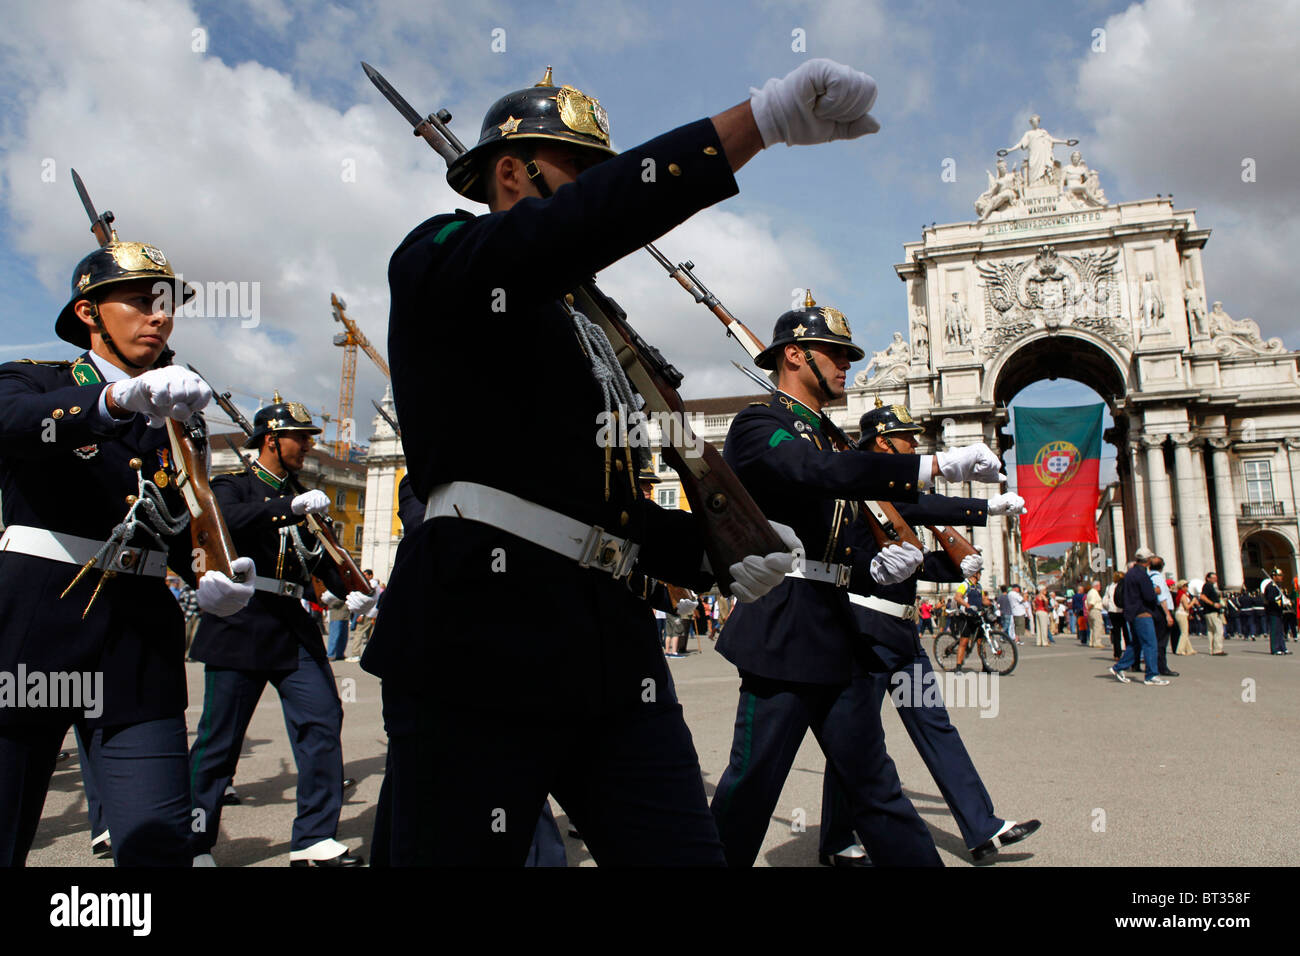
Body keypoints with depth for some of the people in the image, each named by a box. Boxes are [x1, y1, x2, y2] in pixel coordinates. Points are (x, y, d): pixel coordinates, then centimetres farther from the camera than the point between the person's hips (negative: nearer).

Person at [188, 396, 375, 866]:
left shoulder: (299, 499, 19)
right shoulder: (231, 486, 2)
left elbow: (319, 557, 18)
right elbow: (227, 520, -21)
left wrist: (350, 593, 2)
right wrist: (291, 506, -30)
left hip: (294, 627, 6)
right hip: (241, 624, -6)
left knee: (323, 717, -3)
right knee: (220, 735, 1)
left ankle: (314, 839, 5)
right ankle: (193, 845, 18)